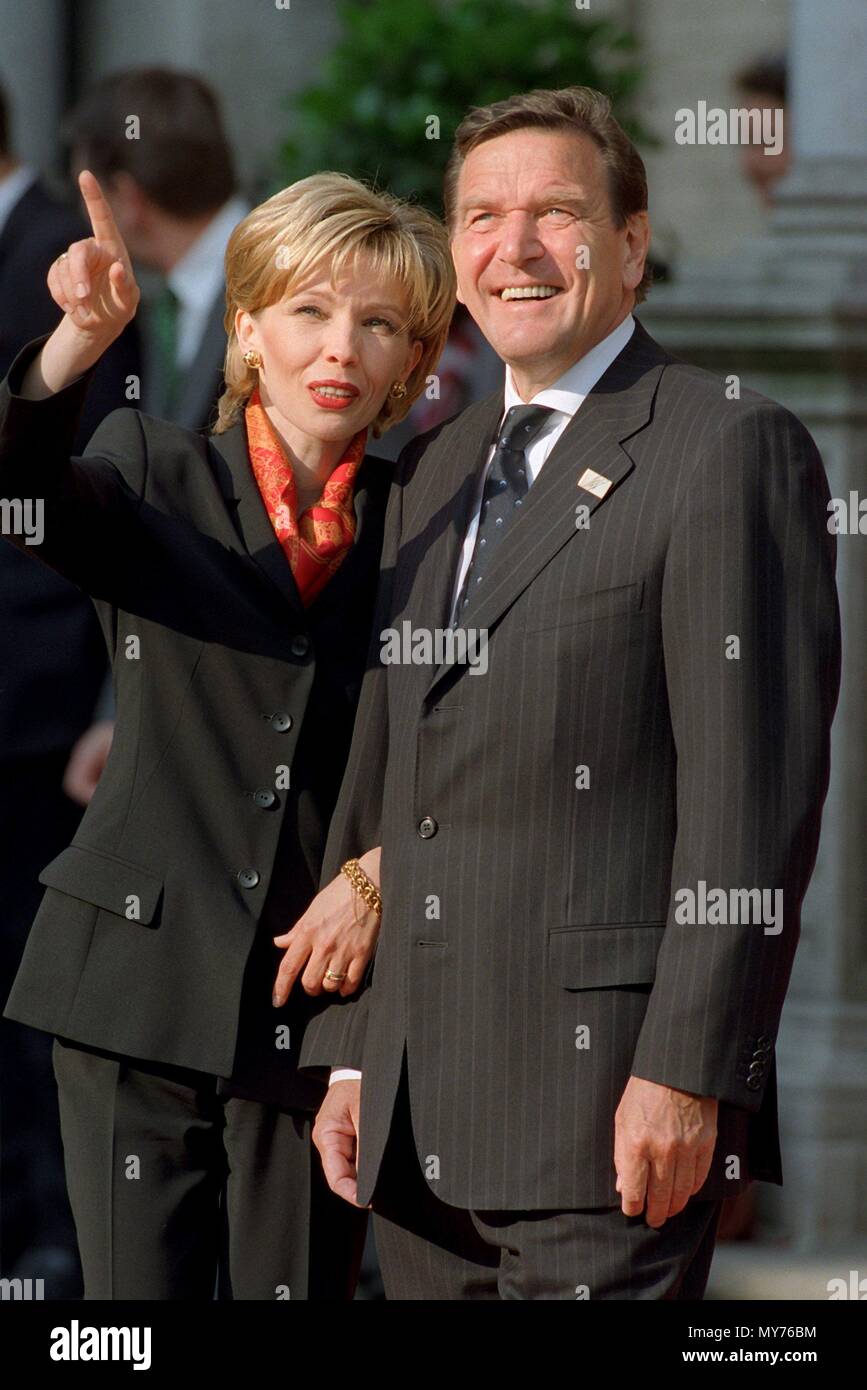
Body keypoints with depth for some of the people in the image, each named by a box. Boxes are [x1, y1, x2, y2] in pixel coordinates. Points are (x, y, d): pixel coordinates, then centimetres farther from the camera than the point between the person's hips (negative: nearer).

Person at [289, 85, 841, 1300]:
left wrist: (685, 1071, -18)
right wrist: (348, 1053, 15)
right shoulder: (435, 472, 20)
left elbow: (758, 788, -12)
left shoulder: (730, 448, -5)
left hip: (607, 1101, -7)